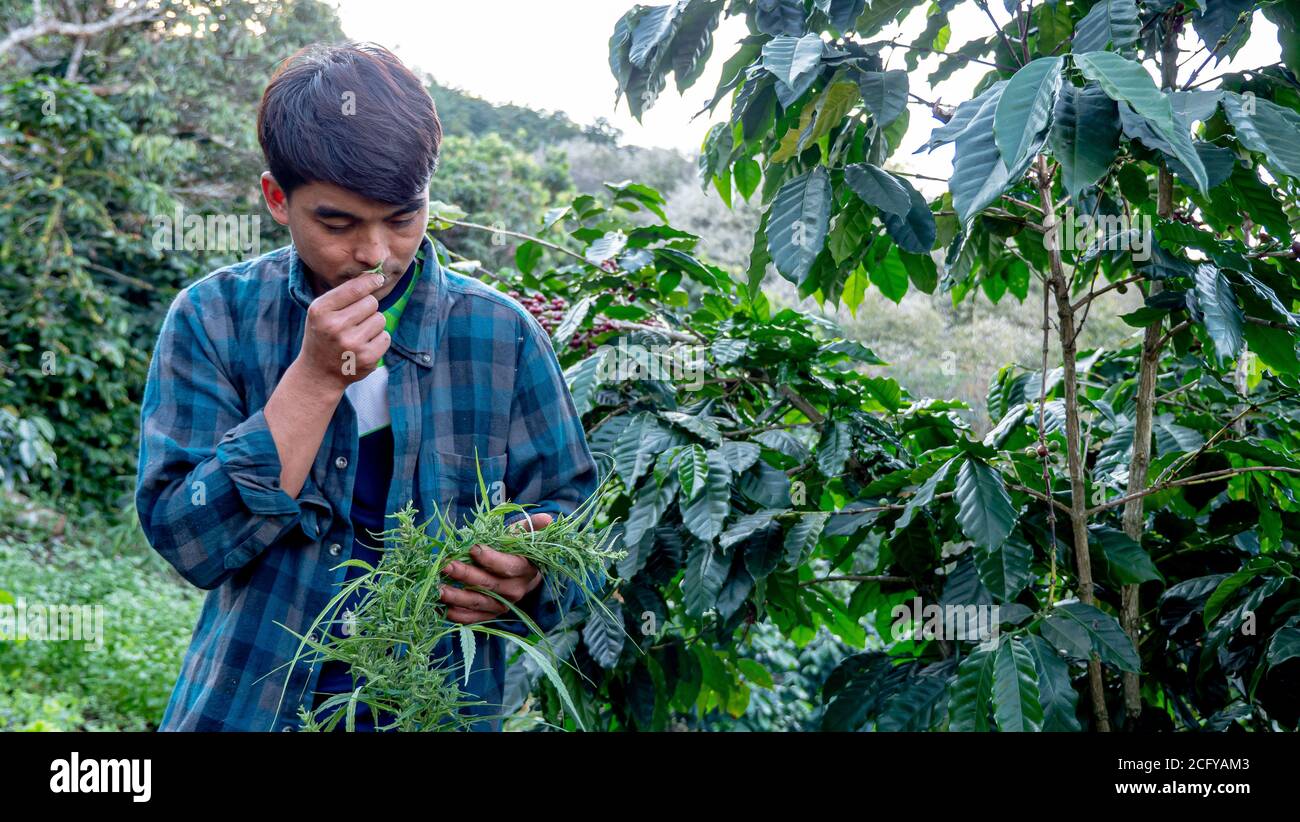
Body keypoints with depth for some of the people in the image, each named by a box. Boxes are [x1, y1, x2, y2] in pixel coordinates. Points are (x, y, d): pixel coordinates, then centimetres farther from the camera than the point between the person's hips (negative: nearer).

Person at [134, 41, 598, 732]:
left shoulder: (503, 338, -8)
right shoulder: (211, 319, -9)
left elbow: (569, 509, -1)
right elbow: (186, 542, -15)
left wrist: (529, 575, -23)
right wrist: (316, 378, -23)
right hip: (246, 703, 0)